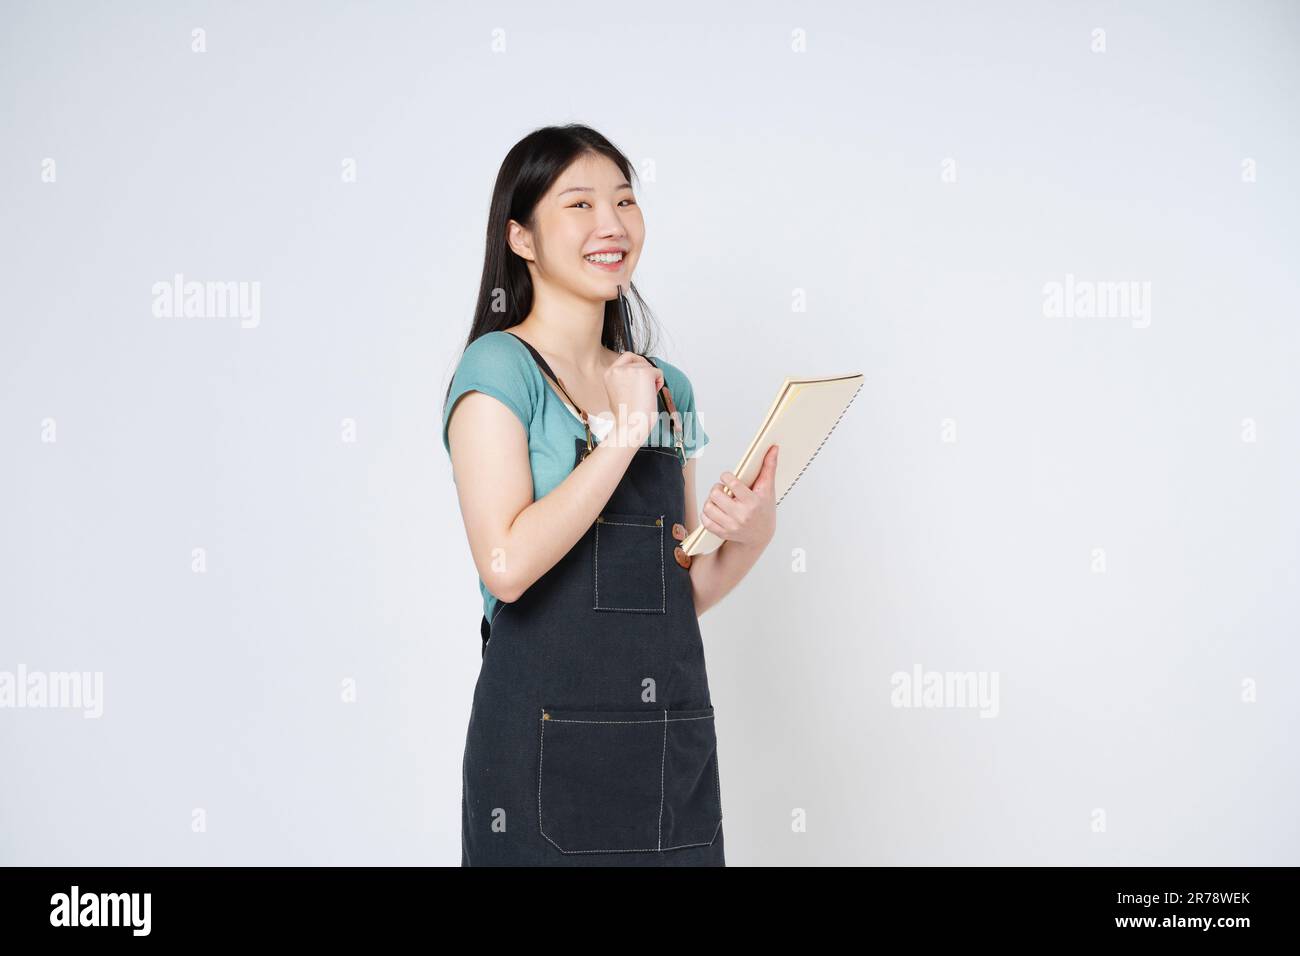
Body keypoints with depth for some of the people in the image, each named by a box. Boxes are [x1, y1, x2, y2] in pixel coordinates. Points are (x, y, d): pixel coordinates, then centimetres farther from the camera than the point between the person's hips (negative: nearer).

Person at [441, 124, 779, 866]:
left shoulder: (668, 388, 12)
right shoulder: (499, 367, -7)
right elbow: (507, 565, -20)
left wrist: (752, 537, -2)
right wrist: (623, 435, -16)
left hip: (675, 745, 6)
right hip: (551, 744, -6)